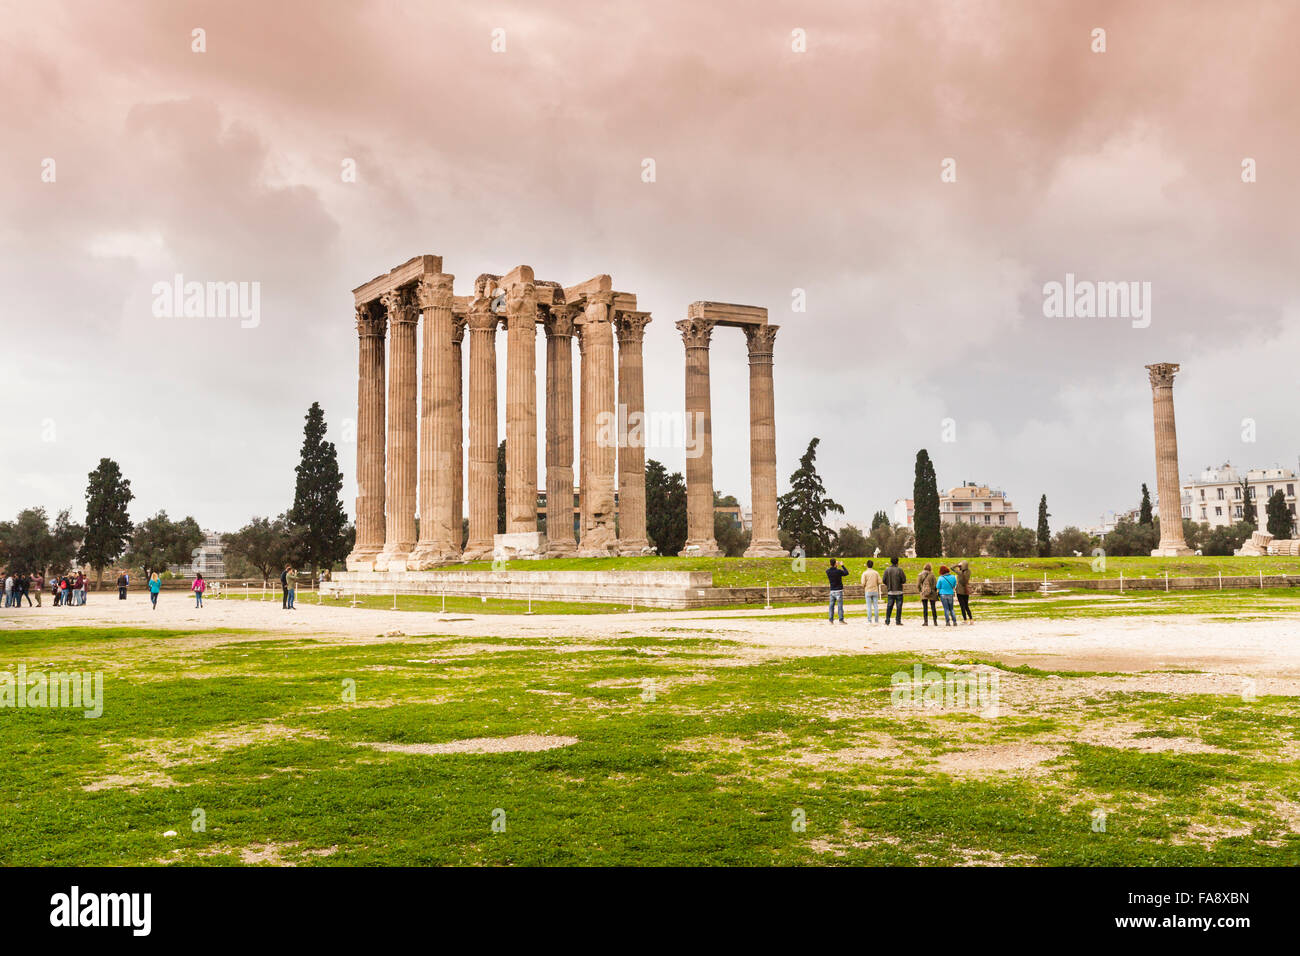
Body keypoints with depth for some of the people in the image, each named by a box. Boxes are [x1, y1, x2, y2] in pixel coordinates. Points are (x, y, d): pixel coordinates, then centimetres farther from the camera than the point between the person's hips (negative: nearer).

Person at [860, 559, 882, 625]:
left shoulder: (865, 573, -5)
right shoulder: (876, 572, 3)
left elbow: (863, 583, -9)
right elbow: (879, 582, 1)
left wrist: (863, 590, 6)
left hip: (868, 591, -2)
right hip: (875, 591, 2)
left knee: (869, 606, 0)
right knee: (876, 606, 5)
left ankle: (869, 621, -2)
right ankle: (876, 621, 5)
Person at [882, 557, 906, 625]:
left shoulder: (887, 570, 0)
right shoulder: (899, 570, -7)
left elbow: (884, 580, -2)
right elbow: (904, 580, -7)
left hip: (890, 591, 3)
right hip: (898, 591, -3)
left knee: (889, 606, 9)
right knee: (899, 606, 3)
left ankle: (887, 621, 6)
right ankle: (898, 621, 1)